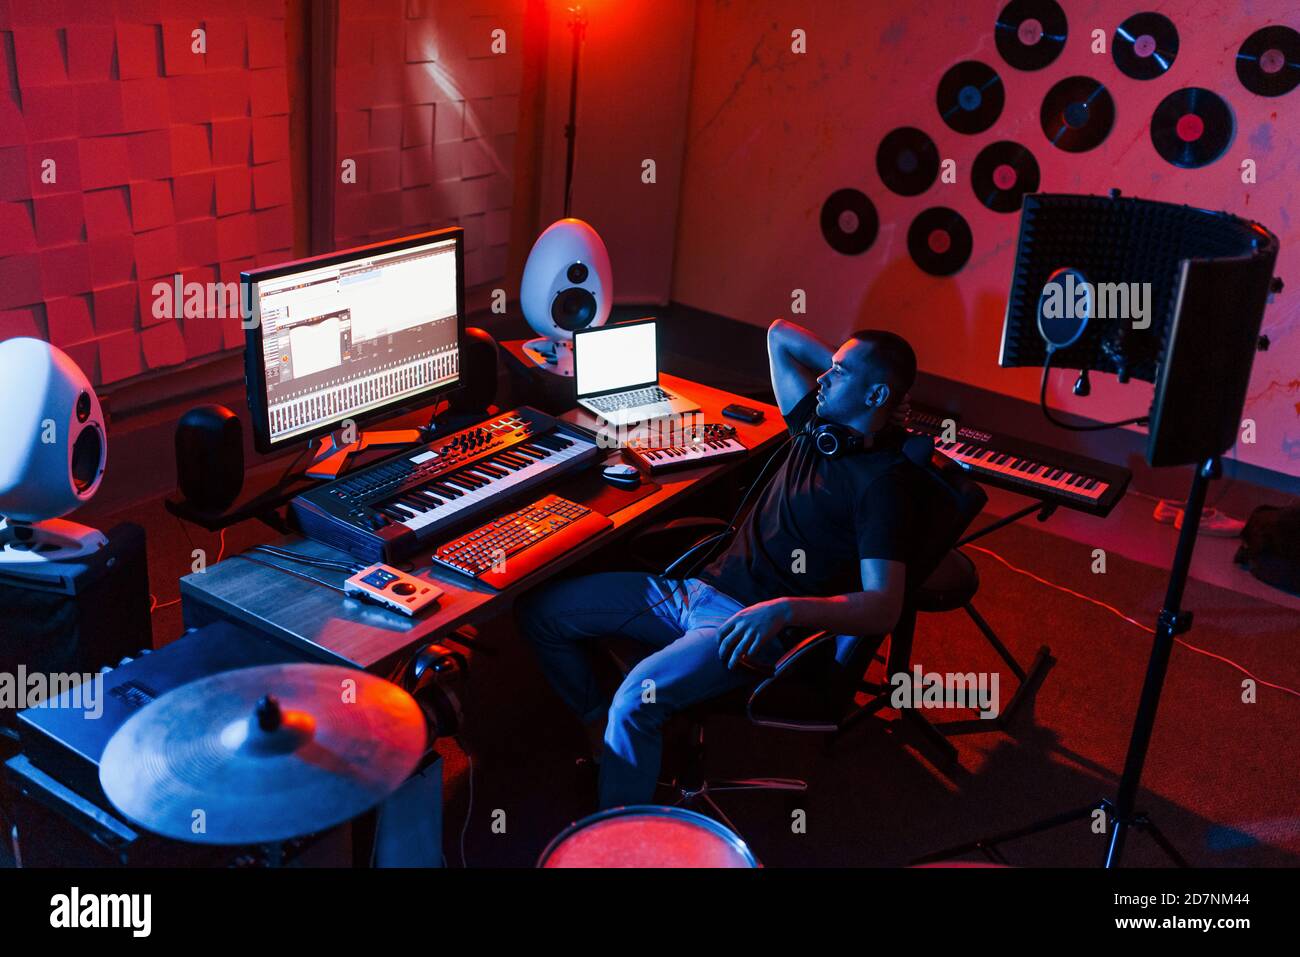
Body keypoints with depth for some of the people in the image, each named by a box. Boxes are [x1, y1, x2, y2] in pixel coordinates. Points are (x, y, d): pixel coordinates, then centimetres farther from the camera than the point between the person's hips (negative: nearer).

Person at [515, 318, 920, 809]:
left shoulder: (880, 483, -15)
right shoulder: (818, 426, 8)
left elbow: (883, 608, -26)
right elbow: (779, 334, 22)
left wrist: (786, 609, -38)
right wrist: (843, 369, 10)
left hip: (752, 623, -9)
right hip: (700, 586, 9)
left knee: (637, 698, -35)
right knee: (541, 610, 4)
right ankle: (602, 730, 15)